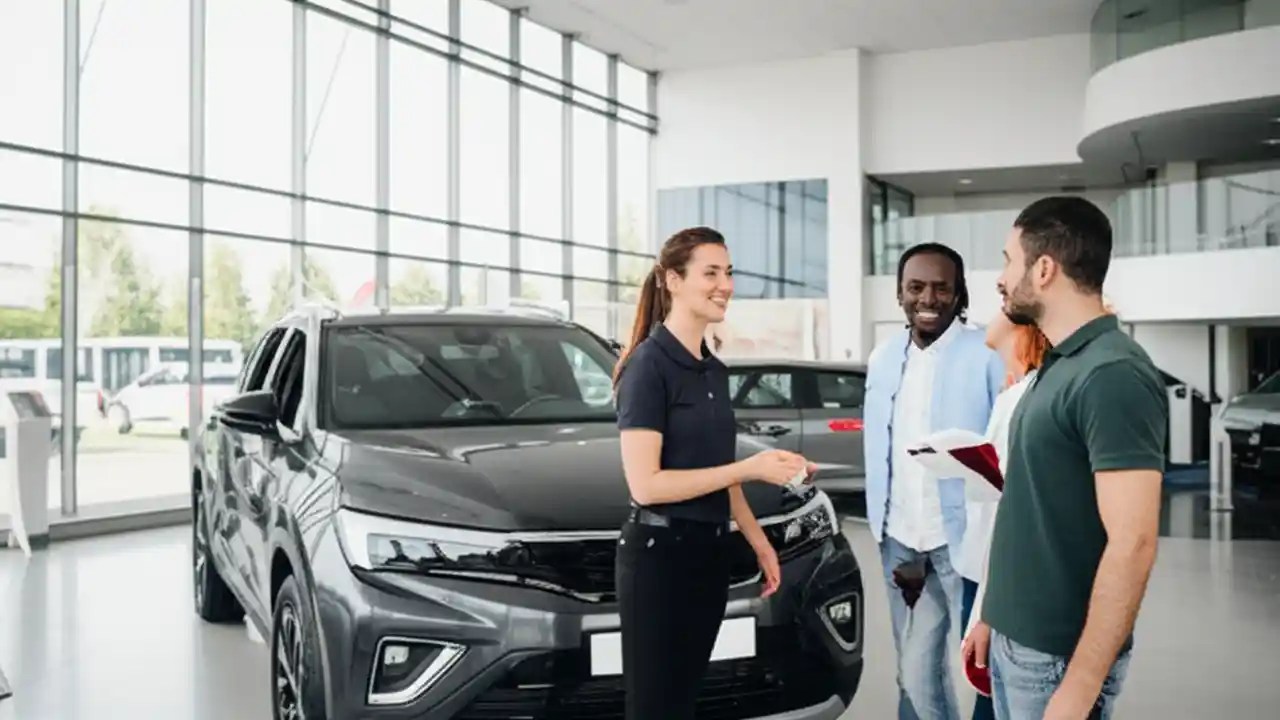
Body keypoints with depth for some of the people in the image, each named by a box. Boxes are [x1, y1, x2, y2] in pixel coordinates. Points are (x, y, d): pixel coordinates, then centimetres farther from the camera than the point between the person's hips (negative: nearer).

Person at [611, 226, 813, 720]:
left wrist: (758, 541, 16)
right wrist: (750, 467, -20)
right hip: (658, 553, -7)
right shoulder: (648, 365, -13)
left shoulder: (714, 370, 12)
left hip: (710, 552, 8)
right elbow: (645, 484, -20)